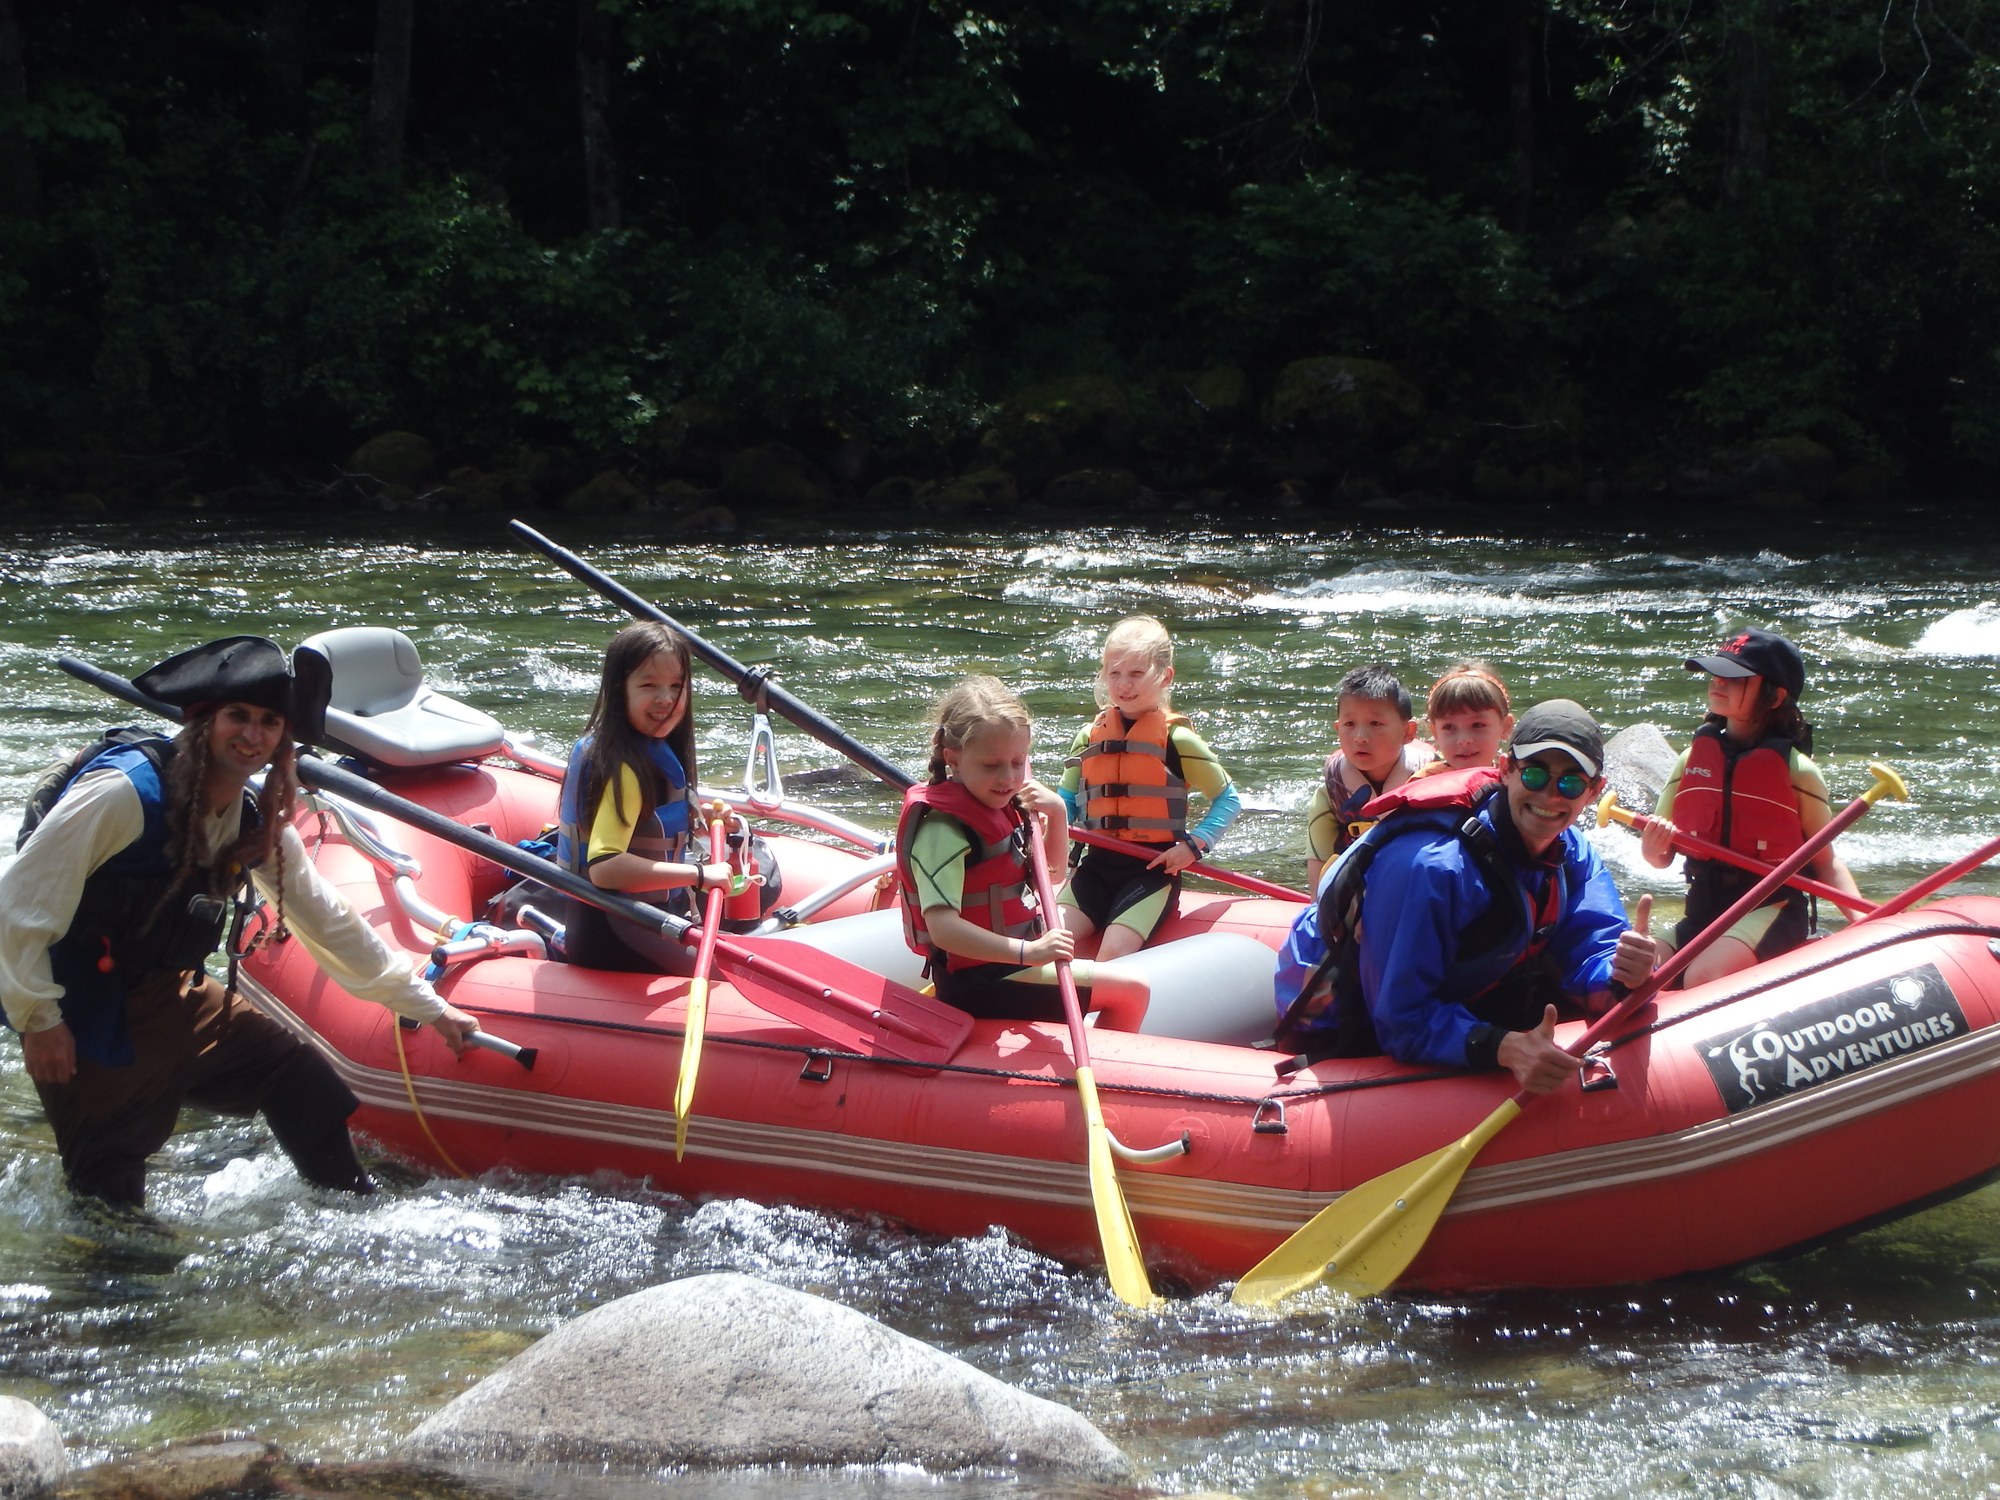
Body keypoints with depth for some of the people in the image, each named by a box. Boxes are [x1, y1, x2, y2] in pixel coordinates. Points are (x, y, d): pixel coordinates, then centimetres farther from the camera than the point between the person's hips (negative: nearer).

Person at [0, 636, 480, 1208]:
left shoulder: (258, 825, 1)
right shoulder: (128, 791, -25)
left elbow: (329, 923, 12)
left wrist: (431, 1008, 13)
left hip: (165, 999, 8)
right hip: (86, 1021, -8)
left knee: (303, 1084, 7)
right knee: (108, 1189, -5)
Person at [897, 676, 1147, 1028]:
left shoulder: (1002, 805, 5)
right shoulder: (944, 829, -25)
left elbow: (1053, 863, 19)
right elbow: (943, 928, -35)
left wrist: (1057, 812, -1)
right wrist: (1028, 952, -43)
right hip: (977, 984, -10)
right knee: (1132, 992, -10)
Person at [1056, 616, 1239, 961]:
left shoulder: (1176, 740, -3)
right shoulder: (1091, 736, 10)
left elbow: (1227, 800, 4)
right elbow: (1068, 801, 18)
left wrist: (1193, 844, -10)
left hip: (1153, 869, -4)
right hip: (1097, 864, 5)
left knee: (1114, 951, -25)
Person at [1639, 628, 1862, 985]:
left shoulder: (1796, 770, -4)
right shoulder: (1692, 760, 8)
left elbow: (1826, 861, 2)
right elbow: (1661, 858, 11)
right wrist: (1652, 848, -14)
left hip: (1772, 912, -5)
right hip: (1704, 912, 5)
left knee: (1702, 980, -32)